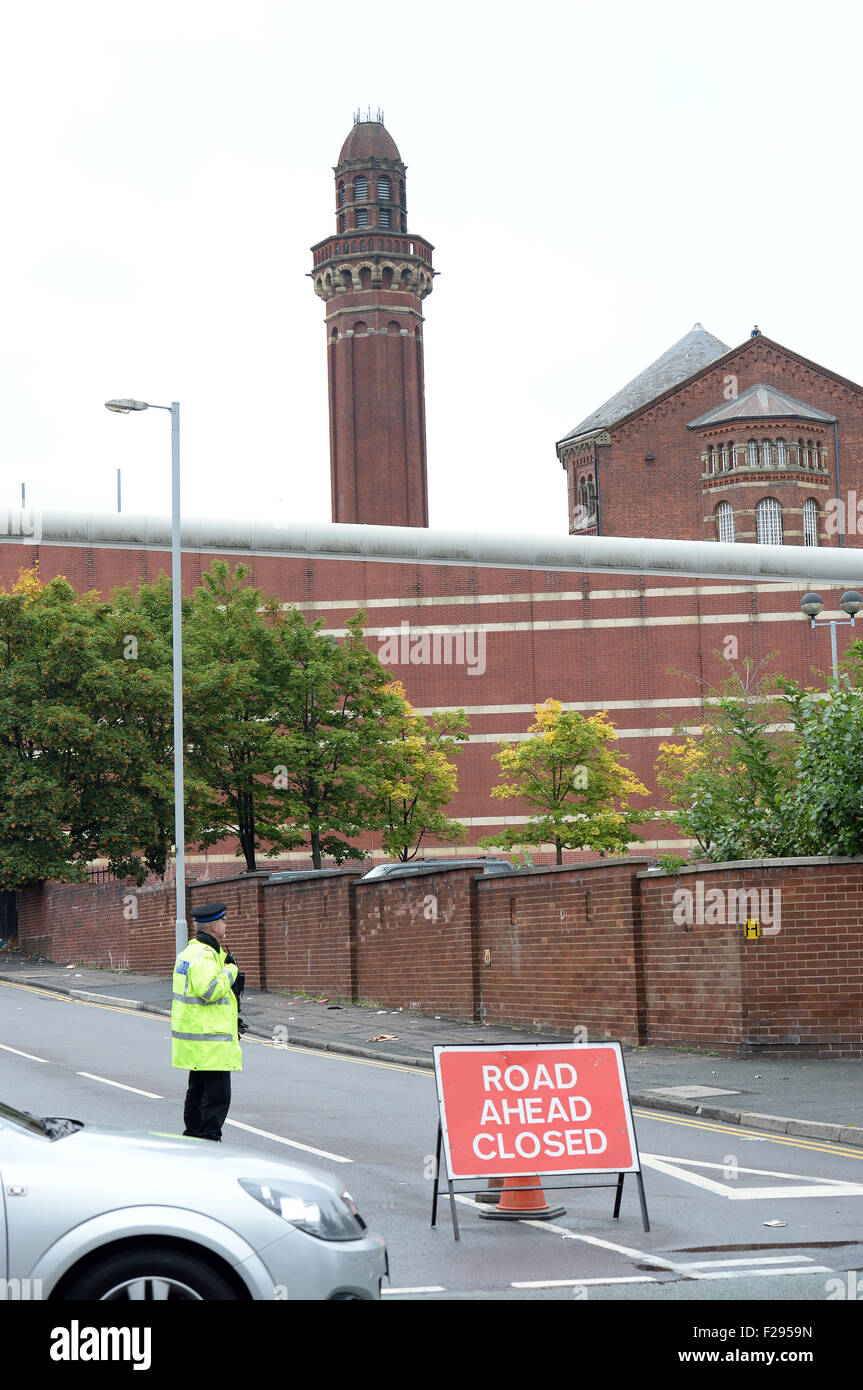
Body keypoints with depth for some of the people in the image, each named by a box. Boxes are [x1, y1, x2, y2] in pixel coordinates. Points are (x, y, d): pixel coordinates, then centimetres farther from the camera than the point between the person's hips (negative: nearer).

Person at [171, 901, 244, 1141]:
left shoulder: (191, 951, 16)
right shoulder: (204, 955, -18)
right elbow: (209, 991, -29)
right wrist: (230, 970, -16)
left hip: (194, 1038, 11)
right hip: (209, 1041, -11)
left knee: (198, 1091, 19)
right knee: (217, 1096, -8)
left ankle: (193, 1139, 26)